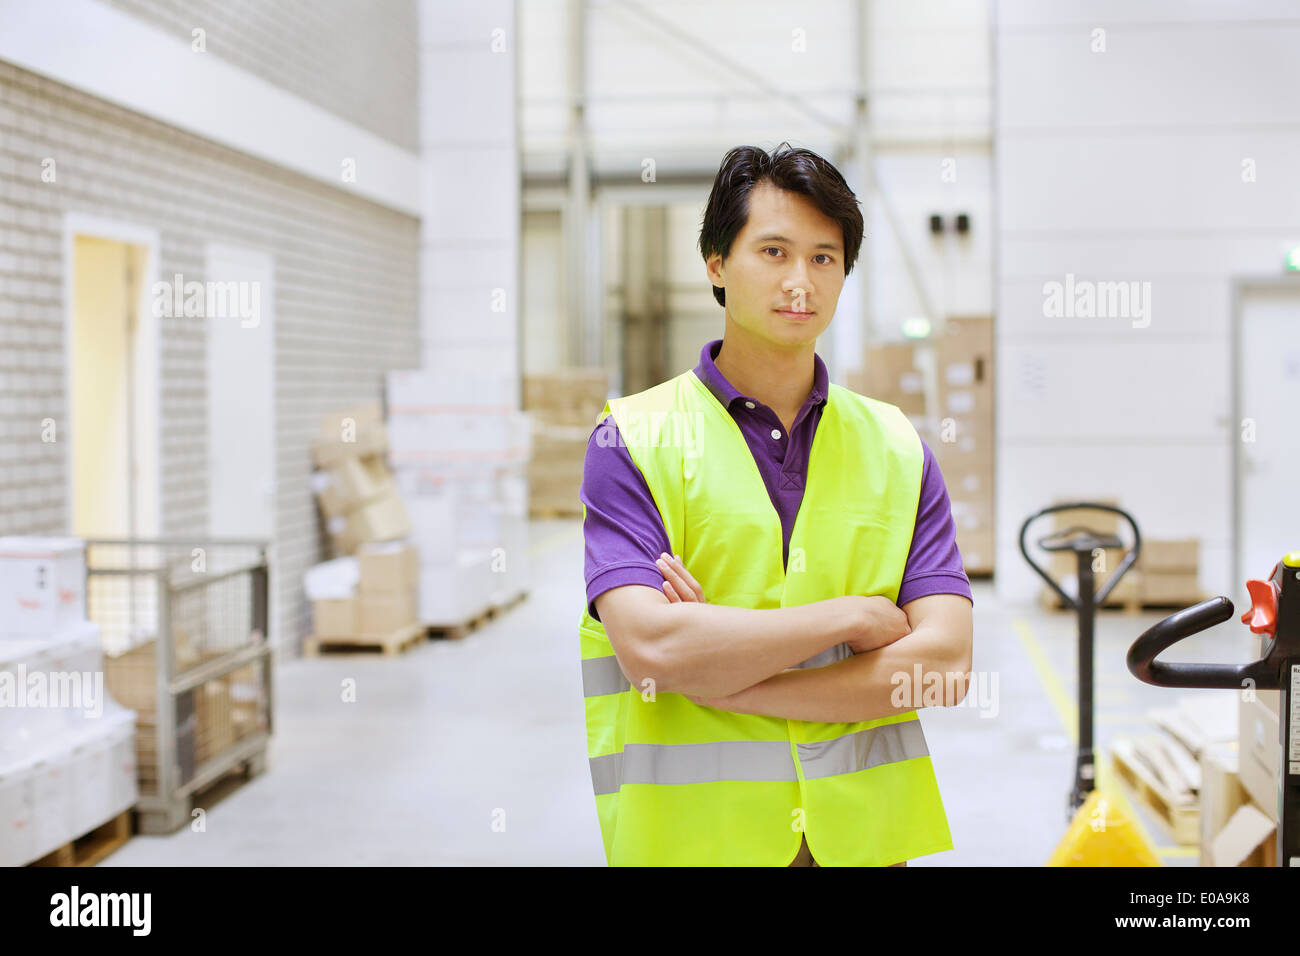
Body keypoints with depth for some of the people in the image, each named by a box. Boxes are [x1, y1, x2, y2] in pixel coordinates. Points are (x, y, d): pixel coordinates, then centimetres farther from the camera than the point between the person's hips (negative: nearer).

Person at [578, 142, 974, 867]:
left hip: (866, 835, 2)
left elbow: (944, 658, -8)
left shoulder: (898, 448, 3)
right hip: (690, 838, -2)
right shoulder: (633, 441, -5)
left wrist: (714, 674, -15)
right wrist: (854, 616, -13)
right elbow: (649, 647, -19)